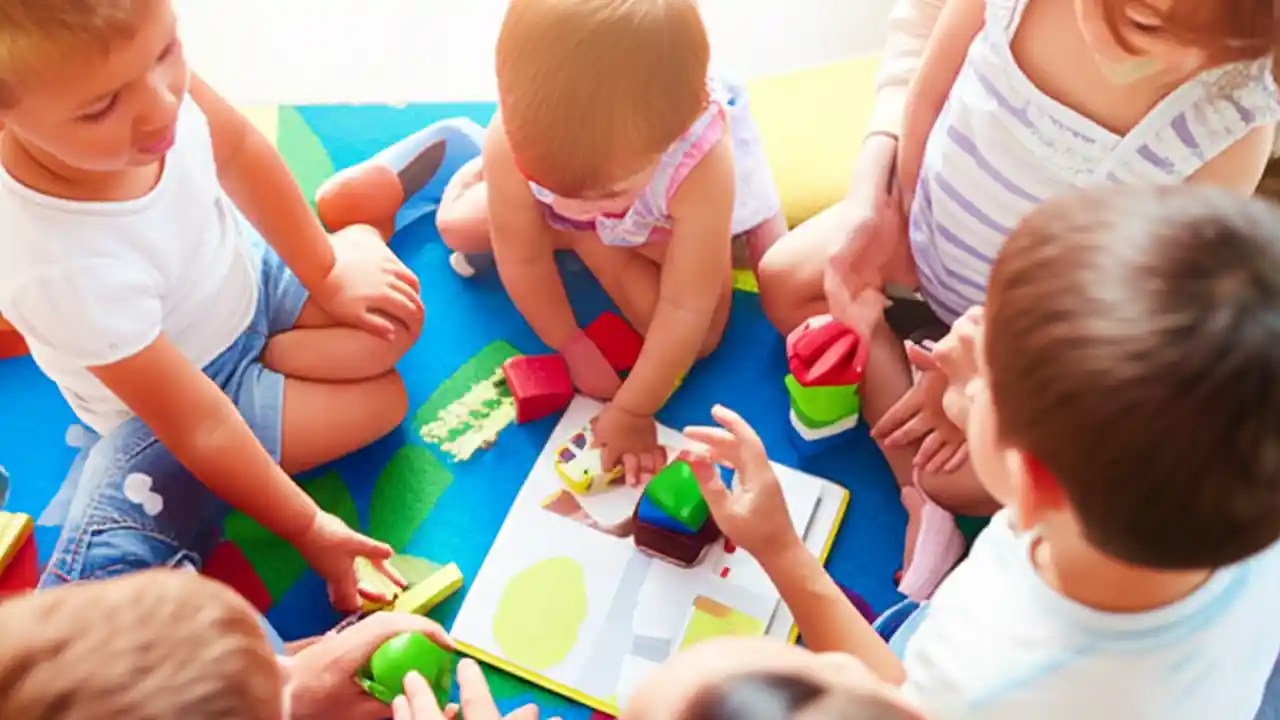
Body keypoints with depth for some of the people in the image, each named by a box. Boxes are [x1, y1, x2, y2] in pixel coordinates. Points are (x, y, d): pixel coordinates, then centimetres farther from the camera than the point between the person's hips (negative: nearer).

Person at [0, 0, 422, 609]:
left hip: (245, 275, 5)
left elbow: (236, 149, -8)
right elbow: (202, 428, -33)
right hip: (180, 388, -5)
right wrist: (308, 530, -21)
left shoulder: (132, 60, -31)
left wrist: (327, 274, 1)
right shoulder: (62, 268, -44)